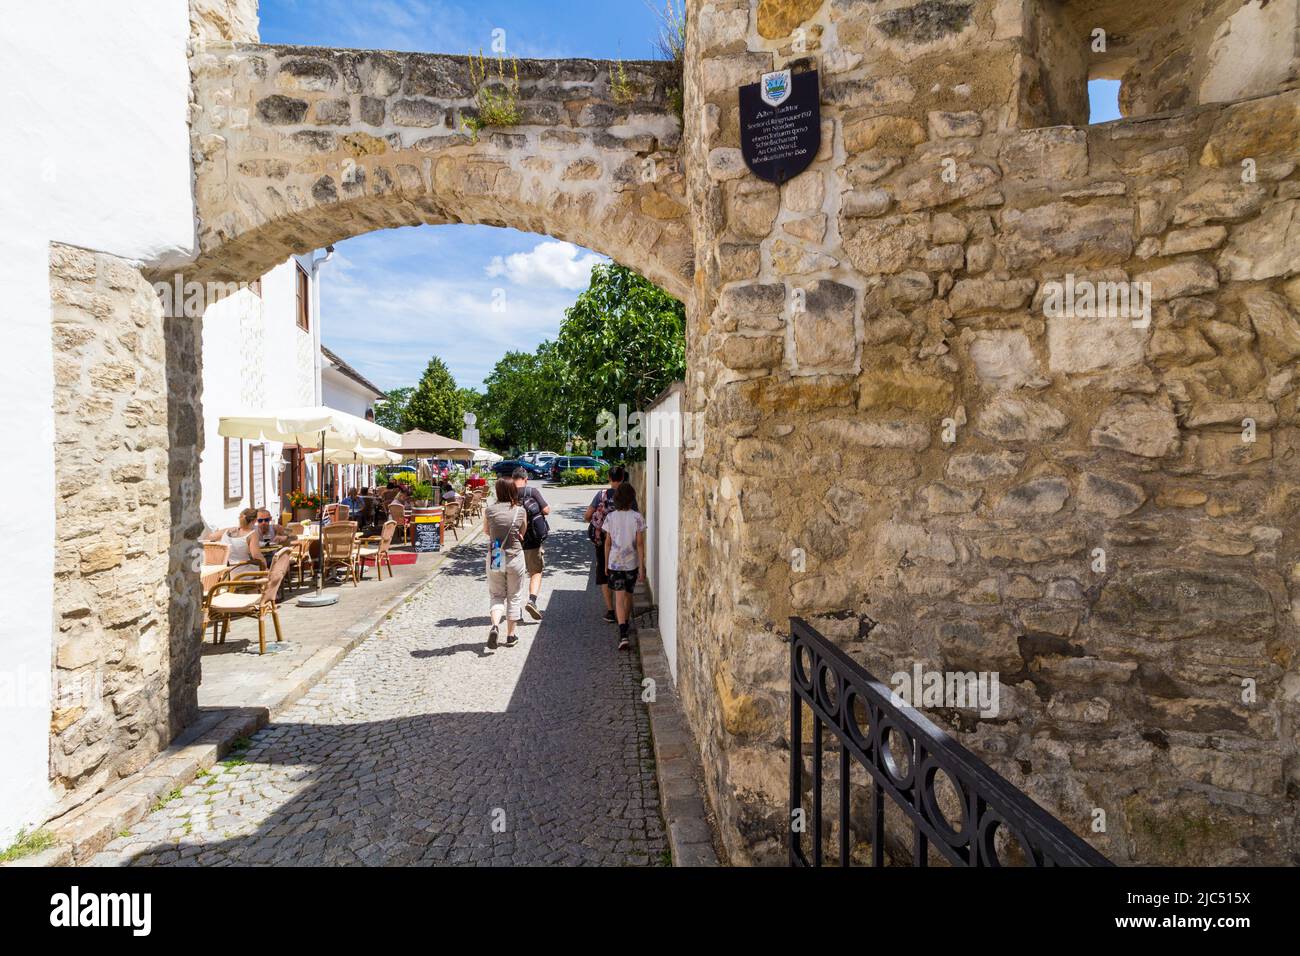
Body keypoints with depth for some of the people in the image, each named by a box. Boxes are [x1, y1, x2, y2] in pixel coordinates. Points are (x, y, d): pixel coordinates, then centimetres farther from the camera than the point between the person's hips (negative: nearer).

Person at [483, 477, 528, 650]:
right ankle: (510, 635, 19)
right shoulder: (521, 511, -7)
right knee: (514, 597, 14)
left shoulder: (489, 510, -6)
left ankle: (495, 625, -10)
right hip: (515, 557, 0)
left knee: (496, 595, 14)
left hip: (494, 558, 1)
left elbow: (486, 531, 10)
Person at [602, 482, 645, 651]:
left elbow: (608, 543, 1)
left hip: (615, 562, -1)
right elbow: (640, 543, -8)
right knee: (628, 596, 19)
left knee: (620, 598, -2)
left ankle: (623, 635, -16)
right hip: (632, 562, 1)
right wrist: (641, 566, -4)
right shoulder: (637, 517, -8)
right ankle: (624, 627, 37)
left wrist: (606, 564, 11)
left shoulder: (610, 517, -4)